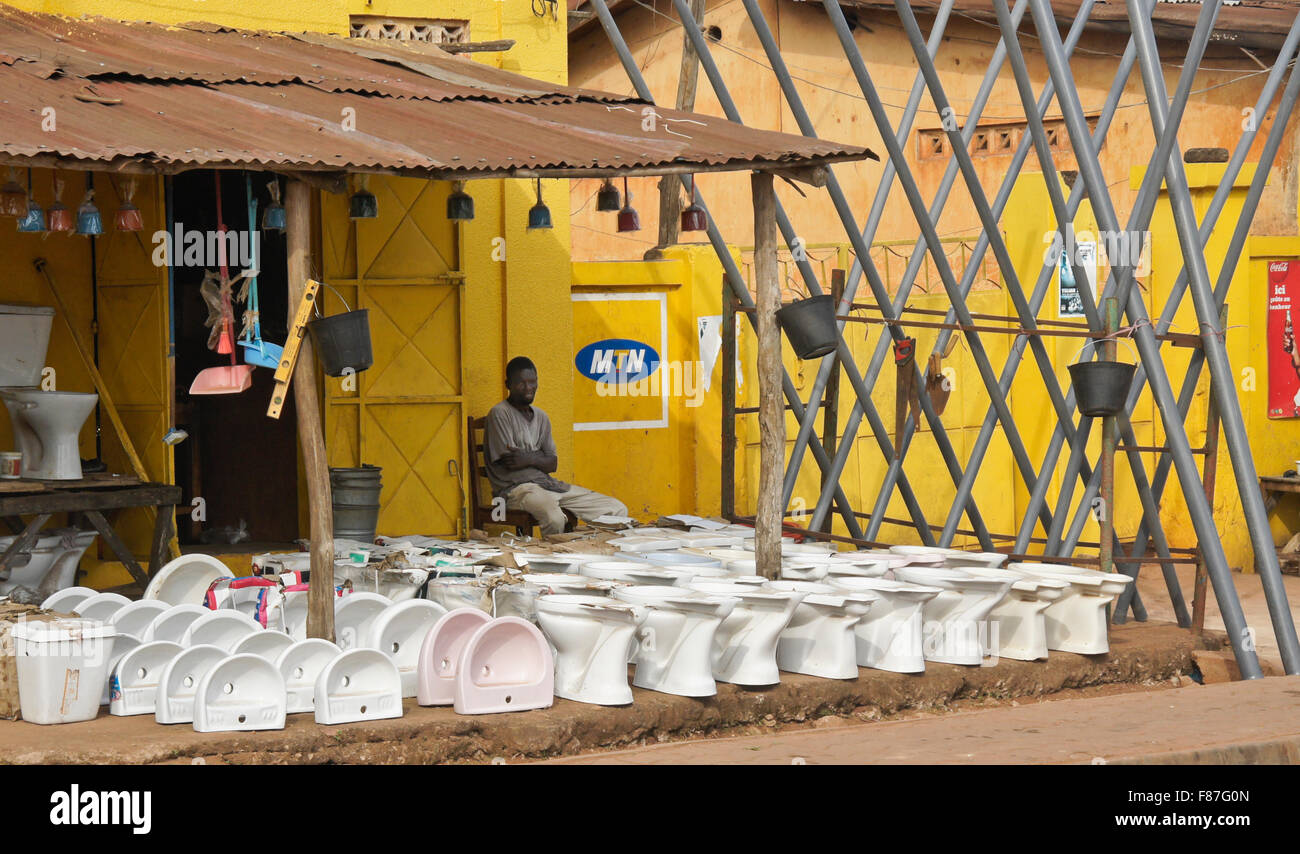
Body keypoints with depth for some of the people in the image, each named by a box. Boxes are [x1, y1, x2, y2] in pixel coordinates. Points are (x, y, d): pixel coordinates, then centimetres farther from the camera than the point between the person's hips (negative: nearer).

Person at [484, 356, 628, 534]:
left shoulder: (541, 417, 17)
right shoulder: (499, 414, -5)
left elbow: (553, 464, 10)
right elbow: (509, 462, -12)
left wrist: (530, 459, -10)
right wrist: (540, 458, -1)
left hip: (547, 483, 8)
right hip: (515, 487, -8)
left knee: (618, 510, -2)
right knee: (555, 518, -41)